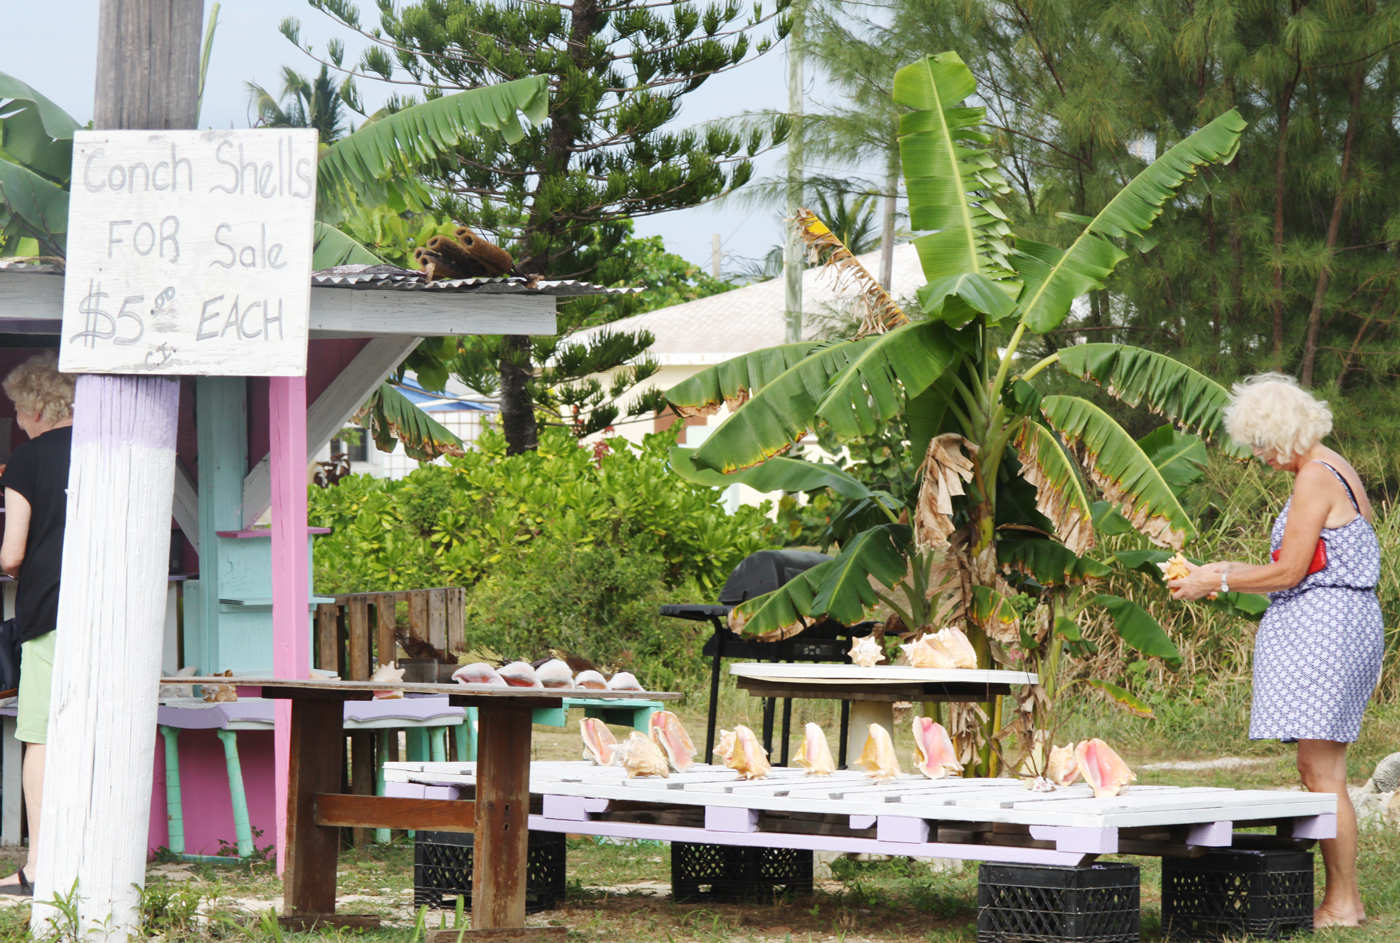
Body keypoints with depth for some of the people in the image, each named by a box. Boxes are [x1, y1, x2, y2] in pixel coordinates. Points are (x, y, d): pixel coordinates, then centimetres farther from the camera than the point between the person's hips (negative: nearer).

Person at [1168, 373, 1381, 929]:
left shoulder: (1315, 480, -14)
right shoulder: (1338, 472, 17)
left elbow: (1290, 571, -14)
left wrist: (1218, 582, -5)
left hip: (1320, 626, -10)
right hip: (1346, 621, 10)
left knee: (1321, 771, -8)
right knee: (1318, 769, 9)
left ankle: (1344, 903, -6)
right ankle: (1341, 897, 10)